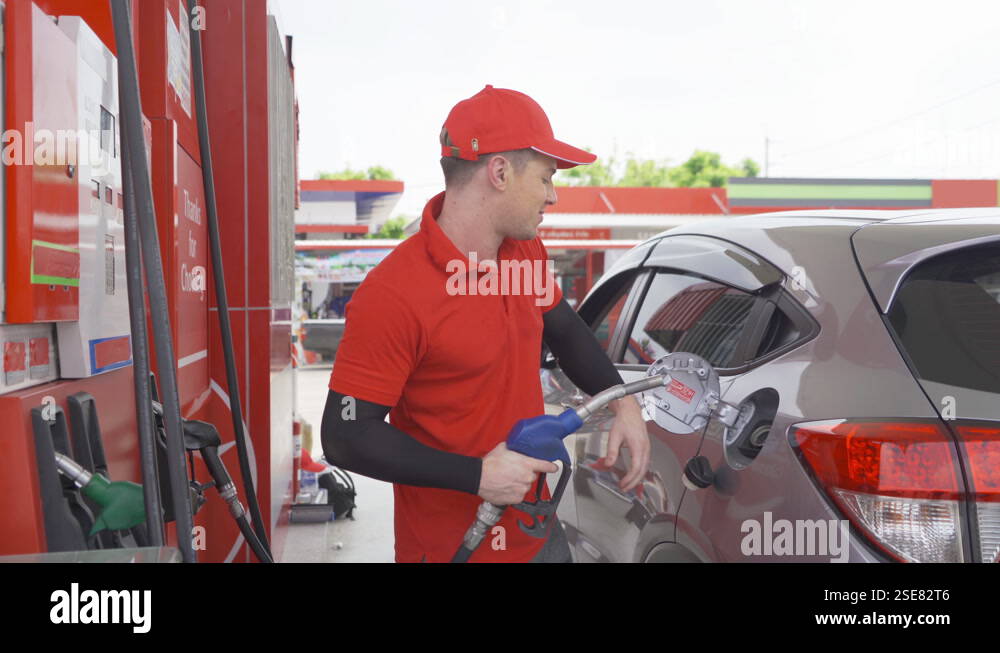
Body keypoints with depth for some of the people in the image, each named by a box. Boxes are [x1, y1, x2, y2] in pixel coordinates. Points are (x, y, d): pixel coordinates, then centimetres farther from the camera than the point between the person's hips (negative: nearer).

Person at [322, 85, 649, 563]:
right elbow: (346, 438, -21)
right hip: (449, 546, -6)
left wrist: (623, 403, 0)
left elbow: (564, 329, 16)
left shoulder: (526, 252, -2)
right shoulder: (392, 295, -25)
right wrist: (477, 476, -24)